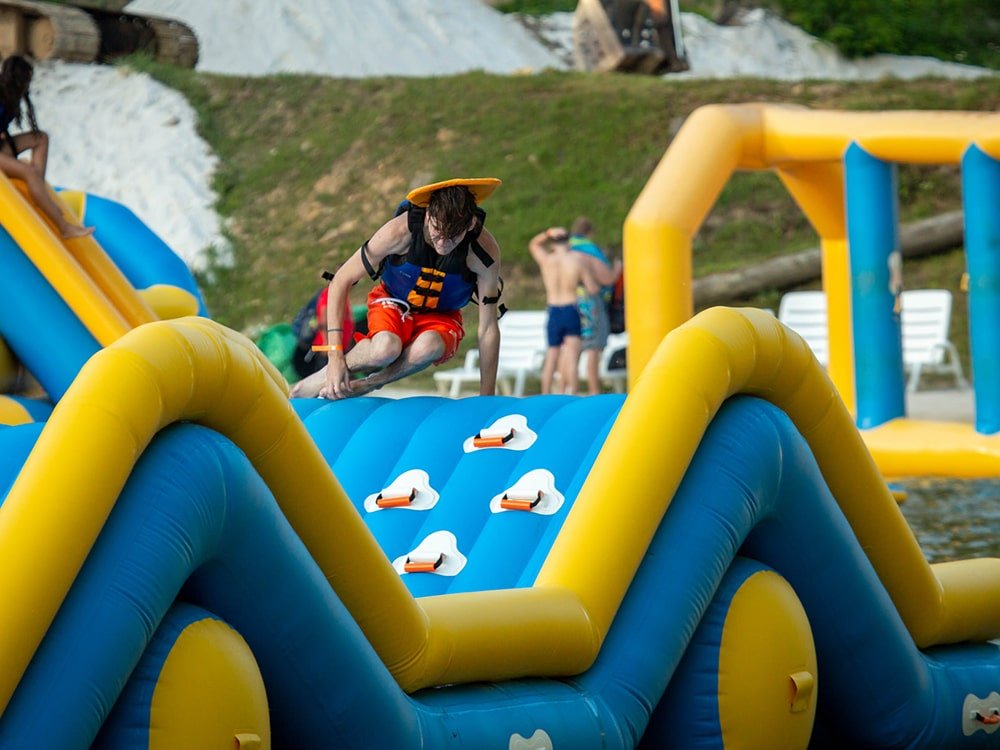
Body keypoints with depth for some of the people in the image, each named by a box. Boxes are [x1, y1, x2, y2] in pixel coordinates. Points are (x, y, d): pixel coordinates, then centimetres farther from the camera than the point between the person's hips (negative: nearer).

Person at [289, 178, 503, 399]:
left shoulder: (485, 251, -28)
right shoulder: (401, 231, -30)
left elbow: (488, 329, -18)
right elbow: (340, 281, -21)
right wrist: (335, 355, -26)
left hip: (441, 317, 1)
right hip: (394, 302, -1)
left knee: (429, 347, -38)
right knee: (385, 348, -37)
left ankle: (363, 386, -14)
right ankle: (327, 376, -7)